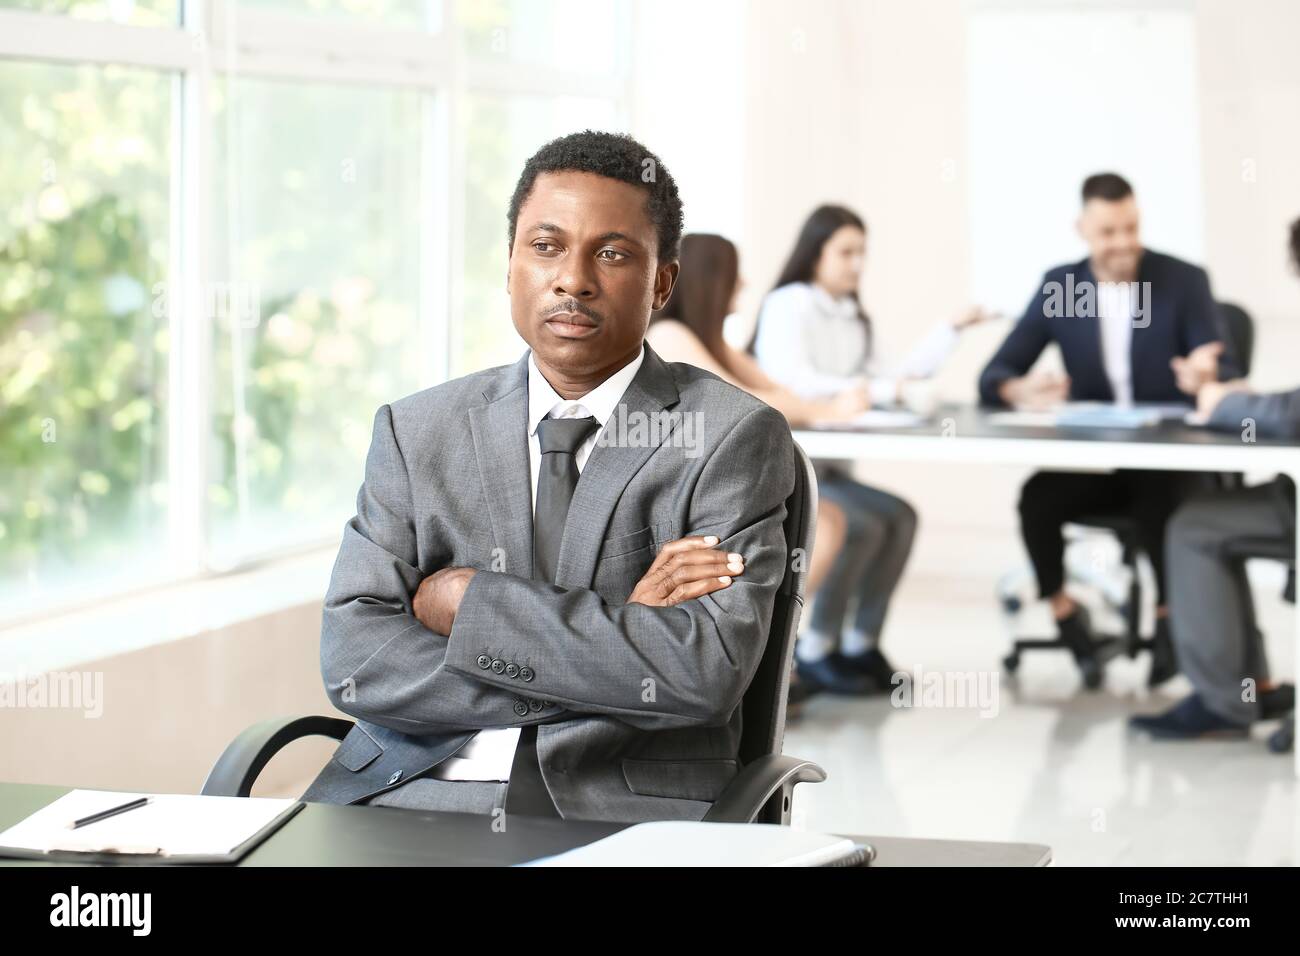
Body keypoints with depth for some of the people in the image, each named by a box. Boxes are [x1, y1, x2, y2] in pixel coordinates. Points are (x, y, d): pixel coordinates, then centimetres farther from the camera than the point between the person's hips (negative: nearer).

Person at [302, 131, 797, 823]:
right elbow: (352, 660, -2)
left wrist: (470, 600, -8)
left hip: (626, 811, -2)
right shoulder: (416, 431, 11)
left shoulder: (736, 437, 1)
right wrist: (616, 636, -9)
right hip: (412, 792, 3)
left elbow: (707, 673, -12)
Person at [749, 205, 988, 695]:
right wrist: (874, 391, -30)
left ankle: (860, 645, -5)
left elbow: (890, 380, 12)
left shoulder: (852, 317, 15)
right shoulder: (787, 304, -9)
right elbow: (790, 384, -24)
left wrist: (950, 332, 7)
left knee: (899, 517, -13)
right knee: (861, 525, -25)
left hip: (823, 466, 8)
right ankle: (816, 650, -12)